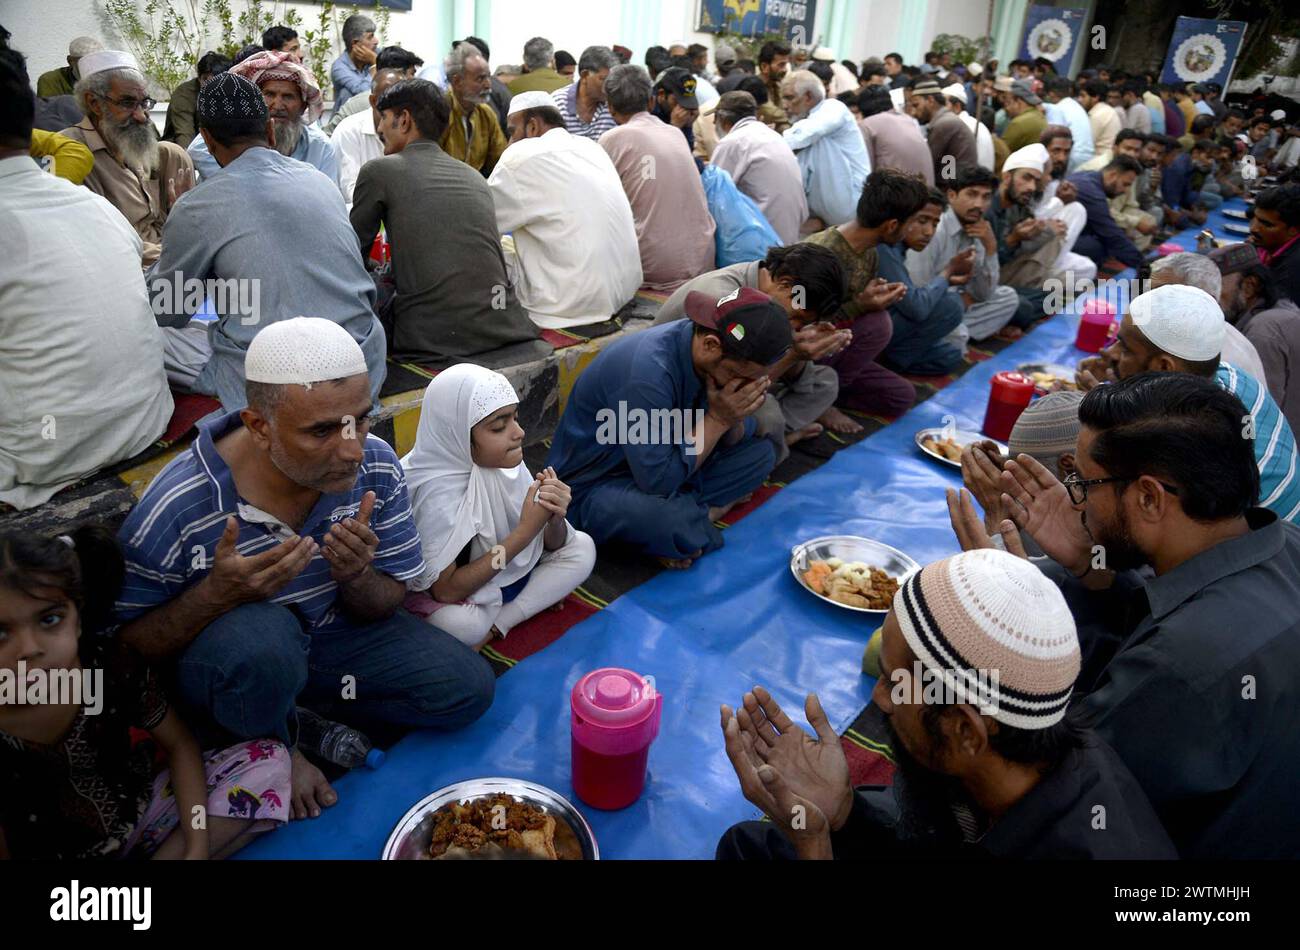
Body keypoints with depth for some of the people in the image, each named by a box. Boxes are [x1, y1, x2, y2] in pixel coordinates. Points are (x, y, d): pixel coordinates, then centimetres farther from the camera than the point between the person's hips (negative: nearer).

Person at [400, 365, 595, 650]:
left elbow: (553, 544, -3)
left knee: (582, 548, -5)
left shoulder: (504, 462, -13)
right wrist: (524, 531, -31)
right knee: (463, 624, -36)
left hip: (505, 570, 7)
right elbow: (446, 590, -30)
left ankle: (496, 627, -10)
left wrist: (555, 518, -28)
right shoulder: (437, 492, -30)